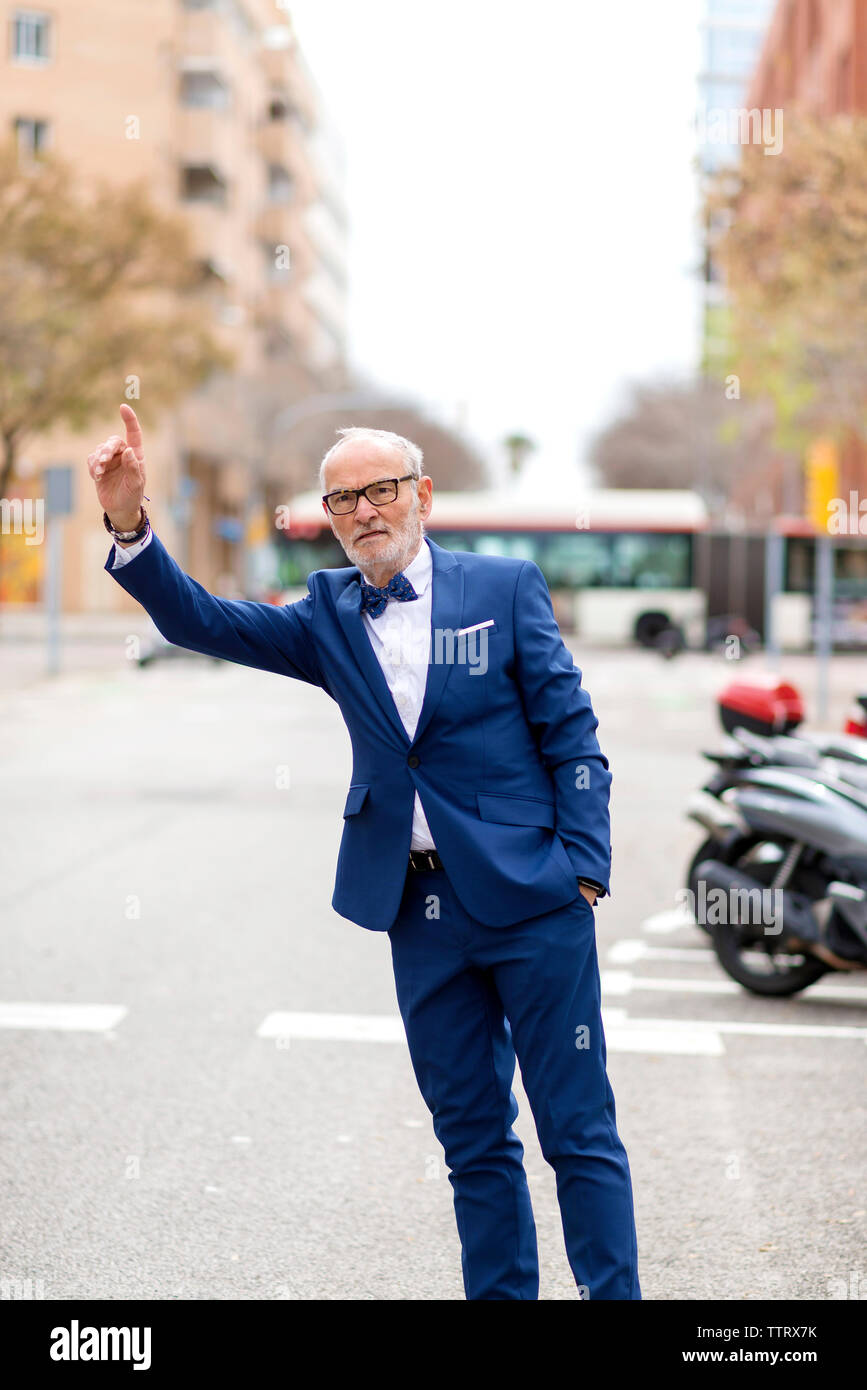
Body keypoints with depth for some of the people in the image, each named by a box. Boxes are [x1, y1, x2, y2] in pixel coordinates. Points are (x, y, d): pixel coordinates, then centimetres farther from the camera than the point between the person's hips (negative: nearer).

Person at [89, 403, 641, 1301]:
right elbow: (199, 622, 1)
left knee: (578, 1128, 2)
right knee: (473, 1140, 12)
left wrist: (584, 870, -8)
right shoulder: (329, 615, 10)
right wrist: (129, 524, -14)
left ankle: (613, 1295, 11)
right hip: (420, 912, 4)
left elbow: (571, 734, -1)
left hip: (531, 898, -3)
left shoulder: (505, 586, 0)